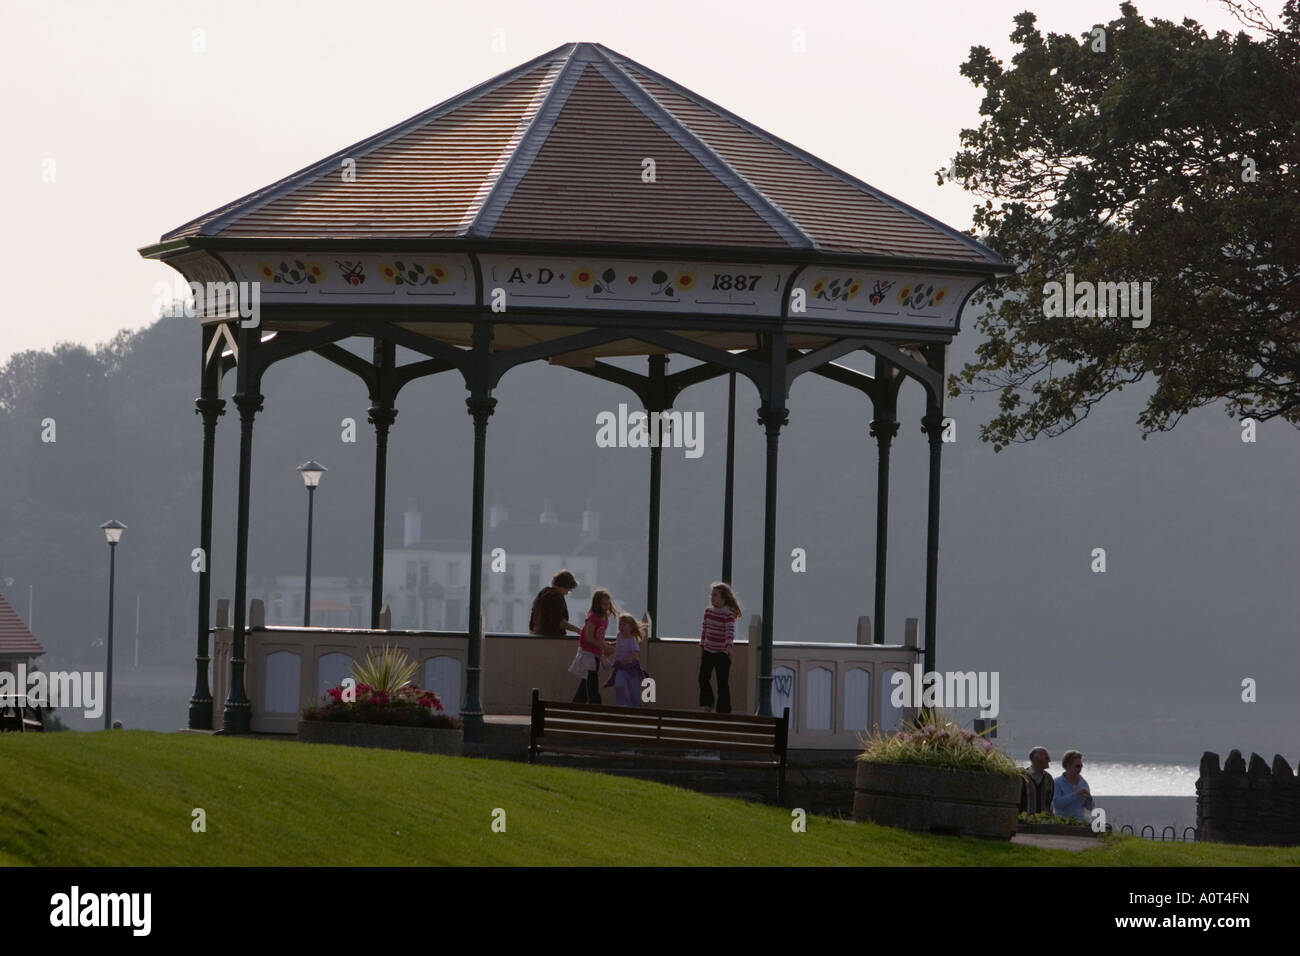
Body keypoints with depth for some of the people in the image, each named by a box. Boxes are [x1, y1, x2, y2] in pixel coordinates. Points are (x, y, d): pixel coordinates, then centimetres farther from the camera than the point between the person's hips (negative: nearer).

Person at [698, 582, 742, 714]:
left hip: (722, 653, -6)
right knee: (703, 678, 5)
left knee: (722, 682, -1)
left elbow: (730, 631, -26)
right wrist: (702, 646, 15)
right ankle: (708, 705, 21)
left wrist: (729, 645, -42)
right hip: (708, 651, 6)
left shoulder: (728, 614, -15)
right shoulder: (708, 611, 6)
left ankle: (724, 709, 7)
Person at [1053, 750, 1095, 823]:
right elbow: (1056, 803, -15)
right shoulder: (1058, 782, -2)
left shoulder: (1083, 783, 11)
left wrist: (1089, 799, -9)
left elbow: (1089, 807, 14)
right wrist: (1075, 794, -18)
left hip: (1080, 821, 4)